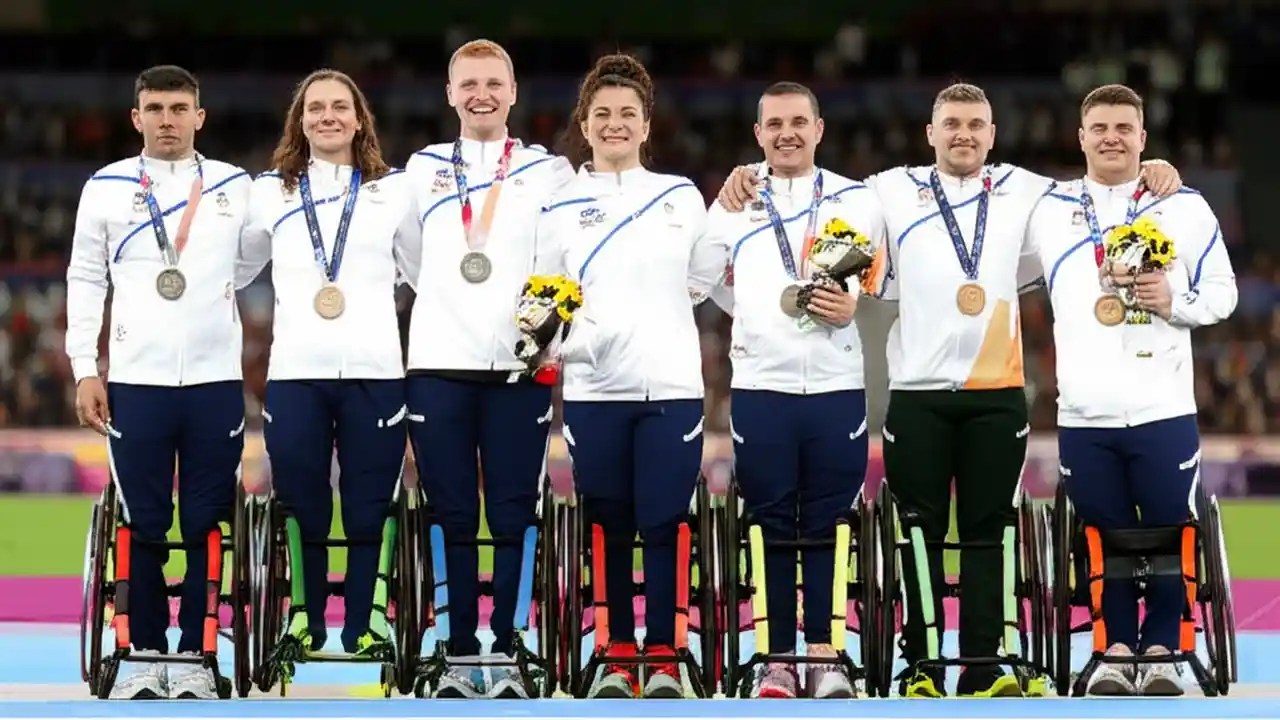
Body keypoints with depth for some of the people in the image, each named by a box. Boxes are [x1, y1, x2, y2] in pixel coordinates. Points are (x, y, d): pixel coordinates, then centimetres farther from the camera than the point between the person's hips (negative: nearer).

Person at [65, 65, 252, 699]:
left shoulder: (234, 187, 6)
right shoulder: (107, 188, 6)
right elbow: (85, 279, 8)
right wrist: (85, 370, 2)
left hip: (216, 380, 0)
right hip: (135, 381, 0)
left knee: (207, 527, 0)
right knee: (142, 525, 1)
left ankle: (196, 657, 7)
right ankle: (146, 657, 9)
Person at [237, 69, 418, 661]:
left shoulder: (394, 190, 10)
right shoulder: (270, 191, 12)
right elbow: (231, 271, 18)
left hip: (375, 371, -1)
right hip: (294, 373, 1)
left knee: (369, 507, 0)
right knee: (301, 507, 2)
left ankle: (364, 628, 7)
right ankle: (304, 624, 11)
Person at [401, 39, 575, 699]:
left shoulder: (550, 171, 8)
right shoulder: (423, 169, 13)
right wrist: (451, 304, 9)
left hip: (520, 365, -1)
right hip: (439, 364, 1)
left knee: (513, 516, -1)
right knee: (452, 516, 1)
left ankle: (505, 656, 3)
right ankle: (460, 657, 5)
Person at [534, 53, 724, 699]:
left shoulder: (681, 196, 10)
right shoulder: (561, 207, 9)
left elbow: (710, 277, 13)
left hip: (672, 386, 0)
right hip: (593, 389, 1)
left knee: (663, 525, -3)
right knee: (609, 526, 4)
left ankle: (662, 657, 3)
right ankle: (618, 655, 12)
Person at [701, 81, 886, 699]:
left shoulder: (858, 202, 8)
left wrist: (854, 308, -8)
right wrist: (761, 317, 8)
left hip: (838, 386, 0)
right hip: (760, 386, 0)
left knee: (830, 525, 1)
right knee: (770, 525, 1)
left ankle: (823, 655, 6)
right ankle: (777, 659, 5)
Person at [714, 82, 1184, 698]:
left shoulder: (1024, 192, 10)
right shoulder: (892, 192, 6)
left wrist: (1151, 174, 2)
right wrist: (748, 179, -1)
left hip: (997, 394, 1)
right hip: (917, 393, -1)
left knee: (987, 533, 3)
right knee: (920, 533, 2)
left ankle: (984, 667, 6)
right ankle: (921, 668, 7)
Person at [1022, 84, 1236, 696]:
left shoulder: (1185, 207, 5)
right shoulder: (1049, 210, 10)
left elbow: (1222, 293, 5)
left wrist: (1174, 302, -12)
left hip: (1163, 411, -2)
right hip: (1084, 415, 2)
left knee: (1171, 532, 1)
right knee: (1104, 535, 7)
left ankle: (1160, 650, 12)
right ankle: (1118, 648, 17)